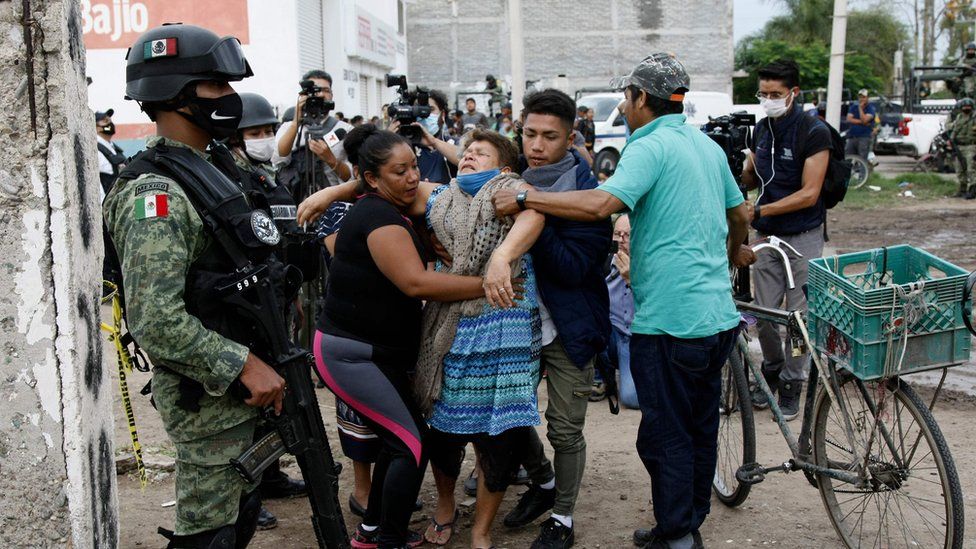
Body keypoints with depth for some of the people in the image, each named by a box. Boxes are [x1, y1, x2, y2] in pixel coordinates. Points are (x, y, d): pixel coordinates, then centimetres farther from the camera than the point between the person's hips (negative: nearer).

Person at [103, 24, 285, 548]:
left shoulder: (207, 167, 11)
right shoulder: (155, 193, -20)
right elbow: (157, 319, -28)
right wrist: (244, 365, -23)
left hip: (240, 386, 9)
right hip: (207, 398, -9)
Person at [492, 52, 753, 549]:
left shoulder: (650, 147, -14)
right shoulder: (707, 144, 13)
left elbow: (600, 203, -31)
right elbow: (739, 214, 25)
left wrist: (524, 199, -23)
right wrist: (732, 252, 45)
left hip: (671, 318, -9)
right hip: (718, 315, 9)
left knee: (664, 435, 3)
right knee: (700, 428, 19)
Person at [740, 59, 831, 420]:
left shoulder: (814, 133, -13)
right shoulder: (762, 130, 7)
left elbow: (809, 194, -18)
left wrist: (759, 210, -23)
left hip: (802, 237, -5)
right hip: (767, 234, 5)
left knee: (798, 314, 1)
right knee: (764, 313, 7)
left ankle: (792, 384, 16)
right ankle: (772, 371, 29)